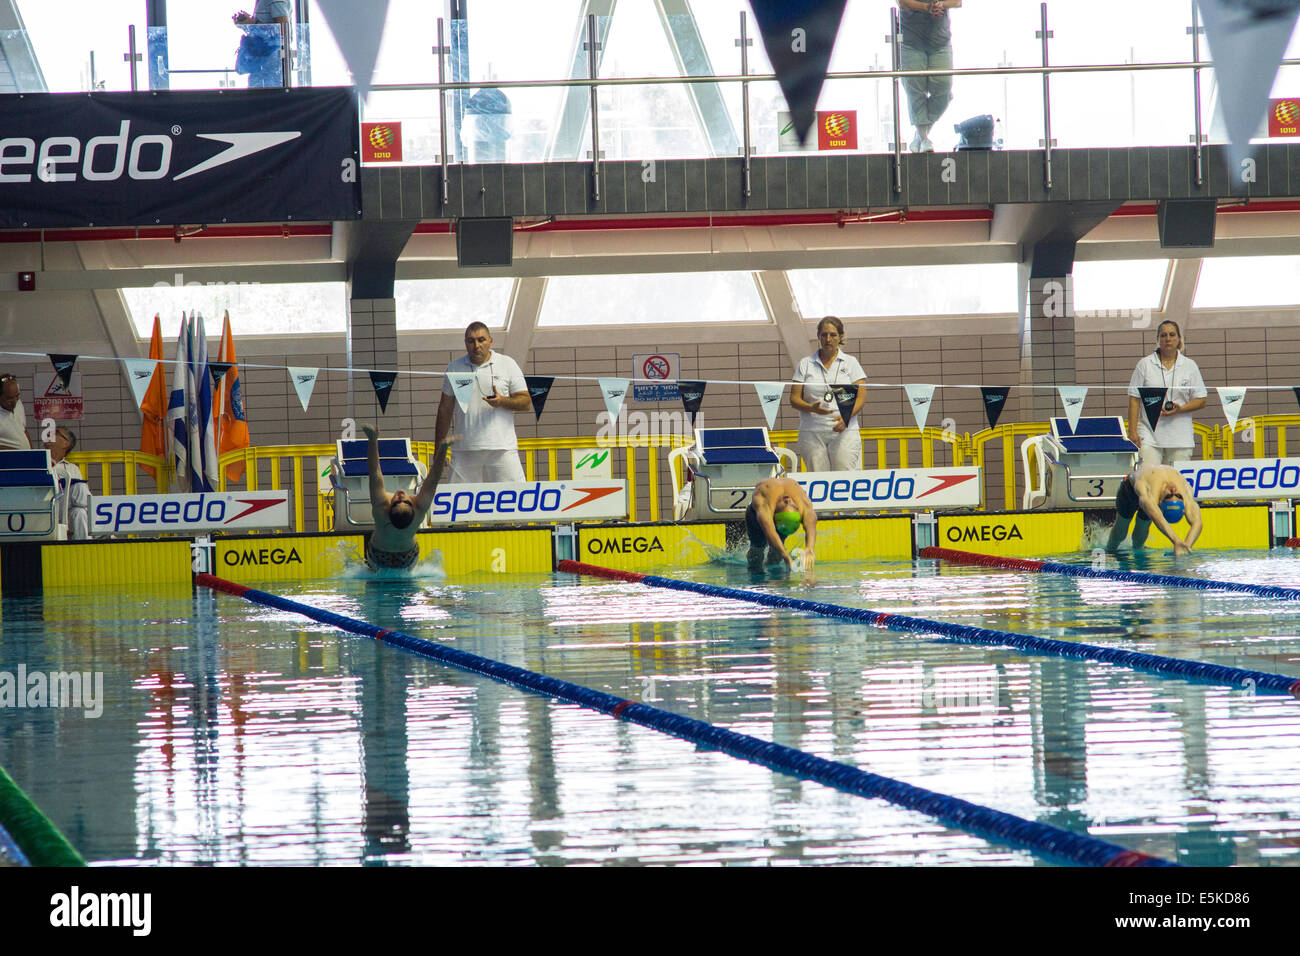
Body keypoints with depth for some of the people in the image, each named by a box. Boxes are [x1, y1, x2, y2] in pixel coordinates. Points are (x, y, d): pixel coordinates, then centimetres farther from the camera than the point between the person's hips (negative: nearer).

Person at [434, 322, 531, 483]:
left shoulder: (508, 364, 7)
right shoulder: (454, 368, 12)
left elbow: (526, 402, 5)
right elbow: (445, 409, 16)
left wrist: (502, 401, -15)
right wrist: (439, 448, 12)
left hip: (502, 449, -2)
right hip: (465, 450, 2)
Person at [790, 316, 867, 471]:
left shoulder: (850, 363, 10)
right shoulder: (805, 364, 12)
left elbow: (861, 397, 3)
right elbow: (794, 399, 7)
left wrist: (846, 417, -16)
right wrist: (812, 408, -14)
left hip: (844, 431, -1)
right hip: (812, 433, 1)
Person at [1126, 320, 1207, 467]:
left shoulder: (1189, 366, 9)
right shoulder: (1145, 364, 5)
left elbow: (1201, 401, 9)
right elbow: (1134, 399, 3)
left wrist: (1180, 409, -10)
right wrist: (1132, 430, -5)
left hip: (1181, 437, 2)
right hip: (1150, 435, -2)